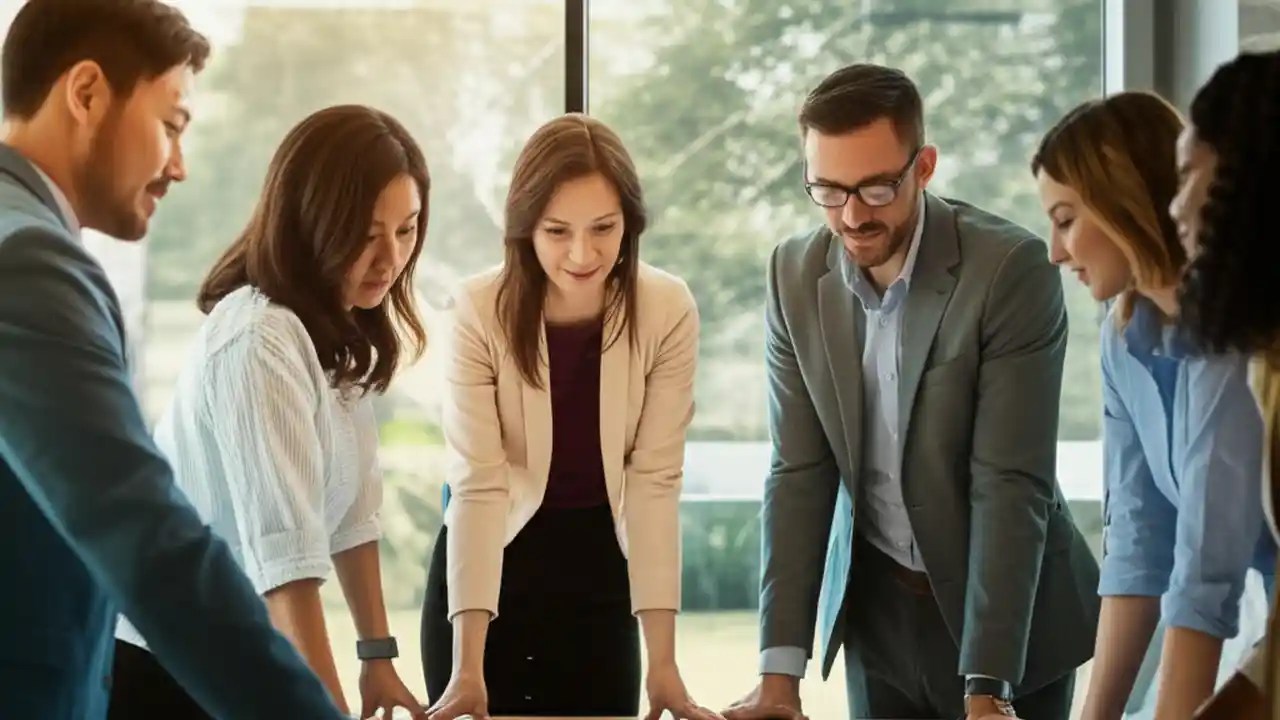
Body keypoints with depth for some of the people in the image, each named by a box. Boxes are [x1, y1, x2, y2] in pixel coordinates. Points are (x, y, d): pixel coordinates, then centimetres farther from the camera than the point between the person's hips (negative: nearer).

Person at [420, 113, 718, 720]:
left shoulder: (668, 313, -16)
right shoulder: (480, 312, -21)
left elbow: (654, 481, -16)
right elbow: (478, 485, -24)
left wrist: (662, 662, -21)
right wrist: (468, 667, -30)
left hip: (599, 574, 1)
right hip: (491, 568, -1)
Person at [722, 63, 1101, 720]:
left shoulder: (1011, 269, -19)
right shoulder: (795, 275, -6)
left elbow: (1011, 485, -22)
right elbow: (799, 473, -6)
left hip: (1007, 614, -3)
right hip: (875, 609, 4)